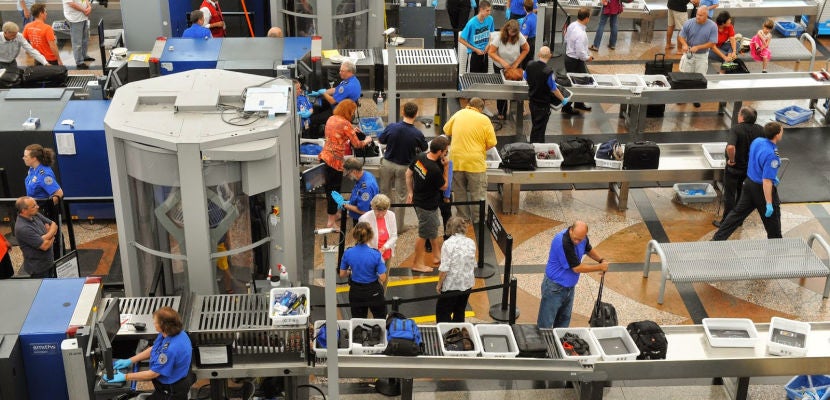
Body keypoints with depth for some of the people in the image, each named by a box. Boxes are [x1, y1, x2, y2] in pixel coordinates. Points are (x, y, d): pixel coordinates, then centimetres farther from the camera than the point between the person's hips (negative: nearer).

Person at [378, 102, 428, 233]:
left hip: (388, 163, 1)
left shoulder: (391, 127, -18)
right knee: (401, 197, 11)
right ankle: (398, 226, 20)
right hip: (404, 167, -1)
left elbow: (380, 140, -1)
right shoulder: (417, 134, -20)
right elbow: (424, 148, 0)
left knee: (384, 193, 18)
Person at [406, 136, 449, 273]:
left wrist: (410, 192, 15)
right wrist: (446, 167, -14)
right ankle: (417, 263, 24)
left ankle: (437, 254, 40)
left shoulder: (419, 157, -9)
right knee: (424, 234, 9)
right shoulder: (435, 170, -32)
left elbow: (408, 173, 5)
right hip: (427, 205, -9)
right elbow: (444, 186, -13)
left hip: (418, 199, 9)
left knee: (434, 228, 25)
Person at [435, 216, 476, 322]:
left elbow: (444, 268, -17)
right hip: (467, 284, 6)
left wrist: (439, 284, -5)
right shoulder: (471, 243, 0)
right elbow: (473, 265, 9)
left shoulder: (448, 244, -17)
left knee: (442, 313, 5)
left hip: (452, 285, -6)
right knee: (460, 312, 17)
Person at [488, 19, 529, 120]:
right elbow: (491, 52, -24)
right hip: (500, 67, -1)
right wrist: (502, 61, -37)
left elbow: (526, 49, -6)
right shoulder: (499, 37, -24)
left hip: (514, 66, 1)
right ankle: (501, 112, 26)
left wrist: (517, 63, -13)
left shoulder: (519, 36, -18)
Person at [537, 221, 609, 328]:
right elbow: (577, 268, -25)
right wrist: (600, 267, -15)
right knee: (545, 324, -1)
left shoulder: (582, 237, -8)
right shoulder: (562, 242, -32)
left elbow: (589, 250, 17)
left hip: (570, 286, 8)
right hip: (554, 287, -8)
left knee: (563, 321, 19)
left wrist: (601, 260, -1)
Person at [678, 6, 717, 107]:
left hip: (702, 55, -1)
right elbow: (680, 37, -6)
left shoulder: (712, 26, -13)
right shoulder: (689, 23, -11)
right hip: (689, 53, 1)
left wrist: (698, 47, -25)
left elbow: (712, 43, -14)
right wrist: (684, 44, -27)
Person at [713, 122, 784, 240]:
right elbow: (766, 181, -29)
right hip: (763, 189, -7)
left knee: (738, 212, 16)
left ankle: (717, 239, 18)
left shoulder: (756, 141, -5)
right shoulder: (771, 155, -30)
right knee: (772, 218, 13)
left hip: (749, 183, 7)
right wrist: (769, 204, -25)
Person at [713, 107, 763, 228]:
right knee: (742, 193, 22)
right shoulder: (760, 130, -7)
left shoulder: (736, 129, -25)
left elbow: (731, 147, -41)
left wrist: (732, 160, -24)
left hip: (734, 168, -6)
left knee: (729, 195, 8)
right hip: (750, 167, 6)